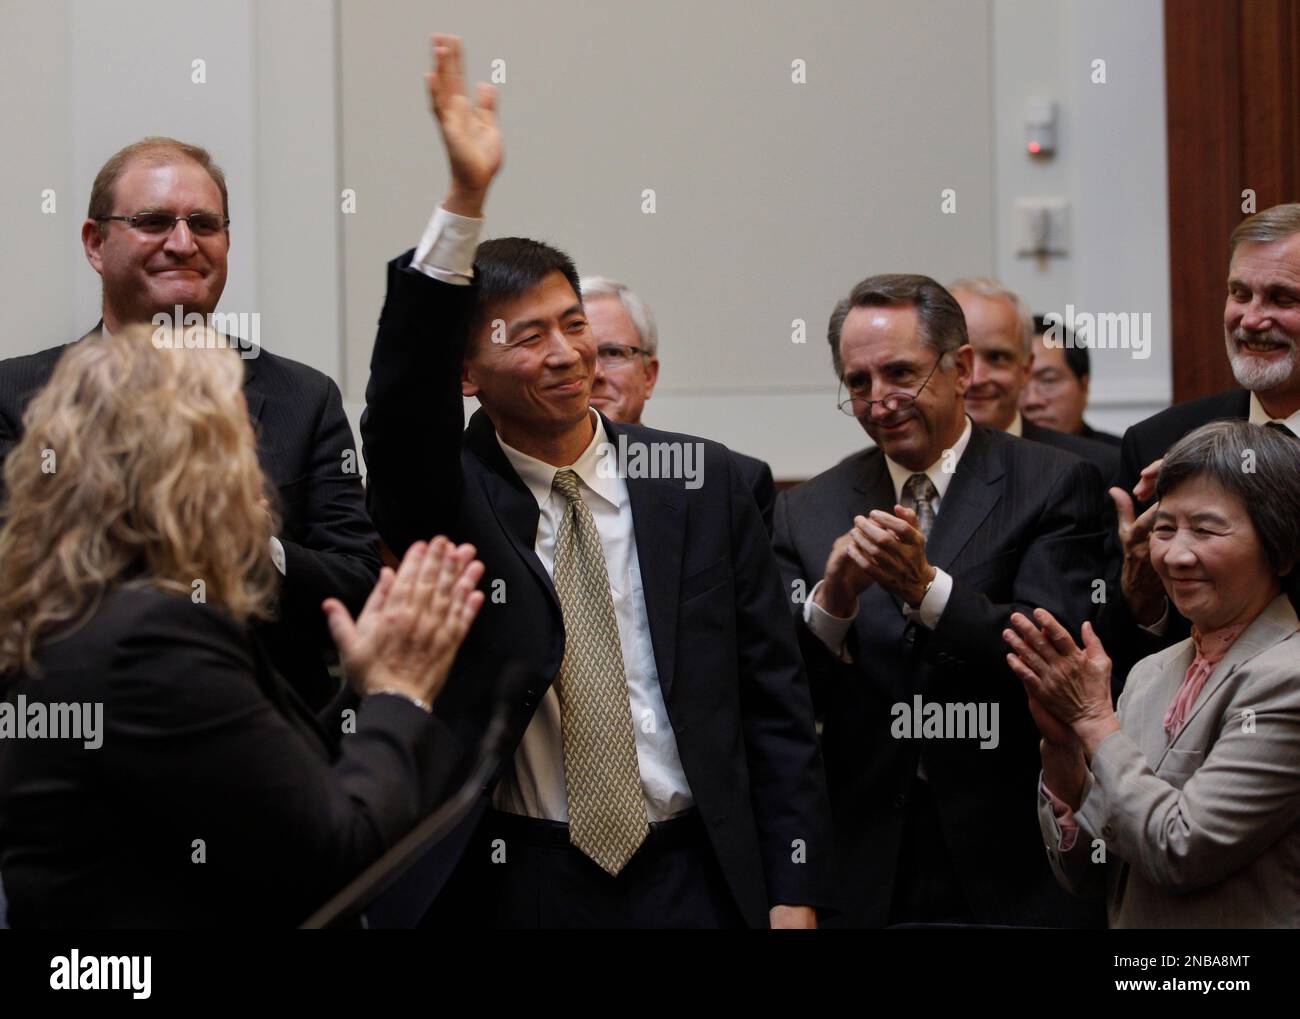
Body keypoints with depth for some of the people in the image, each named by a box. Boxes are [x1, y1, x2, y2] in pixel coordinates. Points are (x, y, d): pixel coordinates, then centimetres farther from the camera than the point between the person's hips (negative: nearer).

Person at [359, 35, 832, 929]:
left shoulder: (705, 483, 4)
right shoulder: (450, 496, -1)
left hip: (694, 881, 2)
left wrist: (794, 894, -1)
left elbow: (775, 695, 5)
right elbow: (402, 404, -23)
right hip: (509, 886, -1)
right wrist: (465, 202, -32)